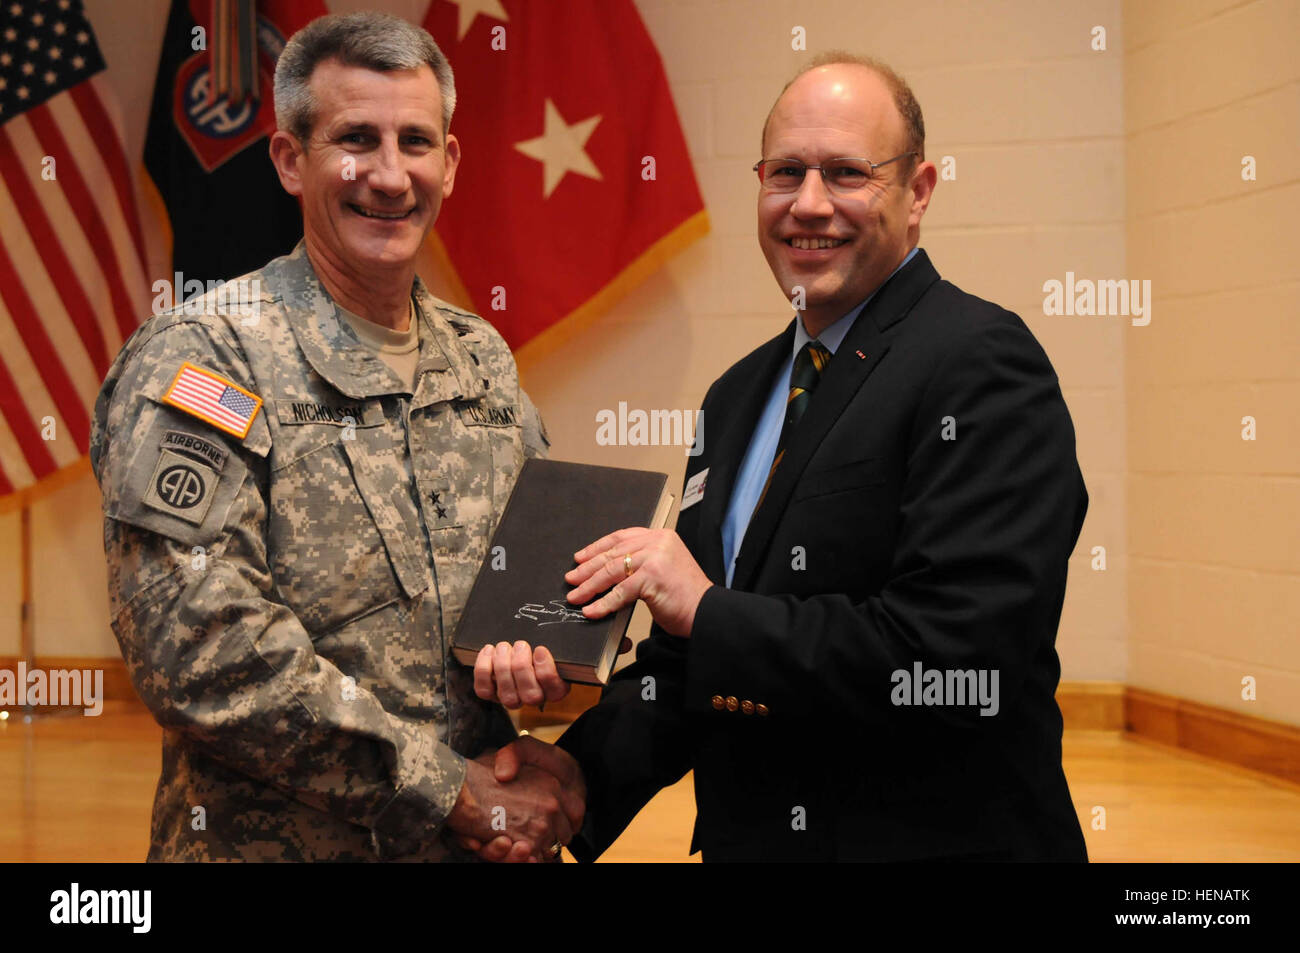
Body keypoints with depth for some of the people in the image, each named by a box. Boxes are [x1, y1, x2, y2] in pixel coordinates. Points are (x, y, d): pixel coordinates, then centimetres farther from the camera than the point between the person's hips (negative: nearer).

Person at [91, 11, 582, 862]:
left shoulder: (484, 361, 6)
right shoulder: (203, 359, -12)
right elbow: (201, 650, -21)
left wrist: (541, 755, -8)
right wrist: (460, 795, -18)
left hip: (489, 843, 6)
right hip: (271, 842, -5)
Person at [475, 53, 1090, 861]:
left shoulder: (983, 364, -16)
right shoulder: (740, 395, 10)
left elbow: (960, 657, -26)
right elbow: (691, 670, 12)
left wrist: (710, 613, -20)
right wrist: (576, 776, -6)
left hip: (934, 841, -7)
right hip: (745, 839, 8)